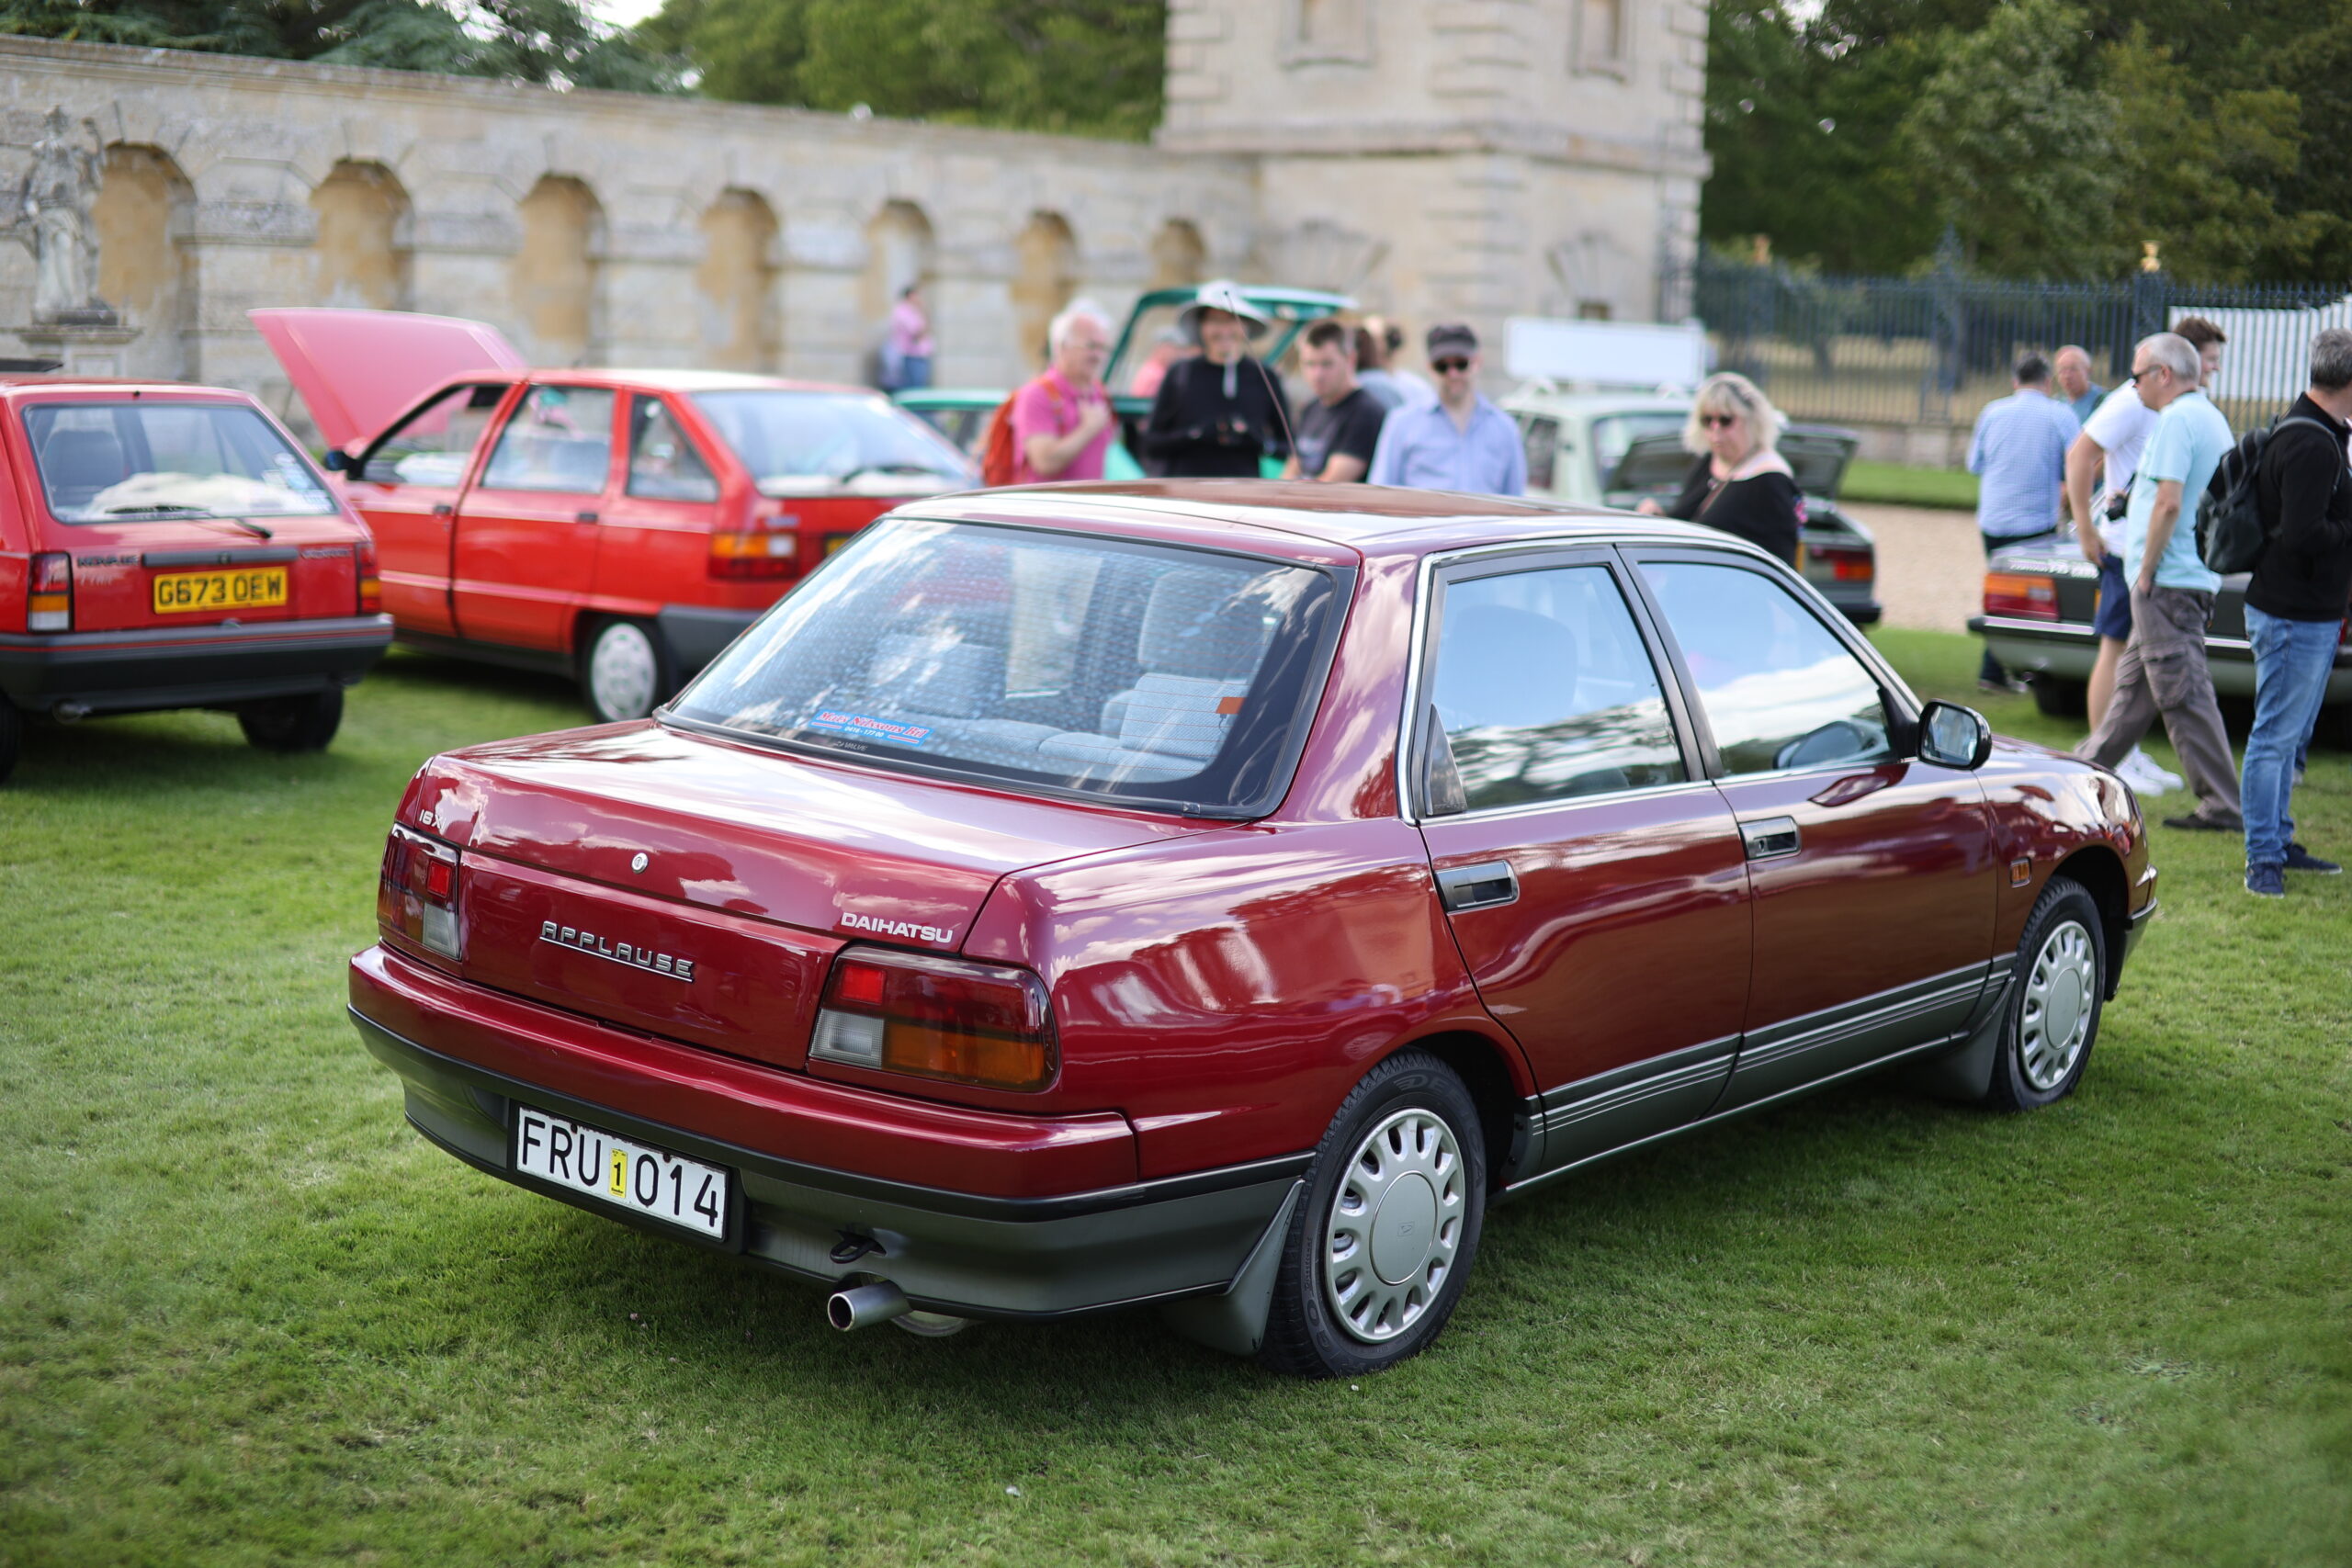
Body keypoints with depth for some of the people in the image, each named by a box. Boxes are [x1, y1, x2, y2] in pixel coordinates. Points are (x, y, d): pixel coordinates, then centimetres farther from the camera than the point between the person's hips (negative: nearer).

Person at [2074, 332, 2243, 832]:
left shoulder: (2177, 419, -14)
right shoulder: (2212, 417, 17)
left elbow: (2168, 504, -22)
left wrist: (2146, 571, -15)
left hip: (2168, 580, -10)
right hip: (2196, 575, 10)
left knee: (2184, 694, -8)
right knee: (2133, 683, 17)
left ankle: (2222, 806, -7)